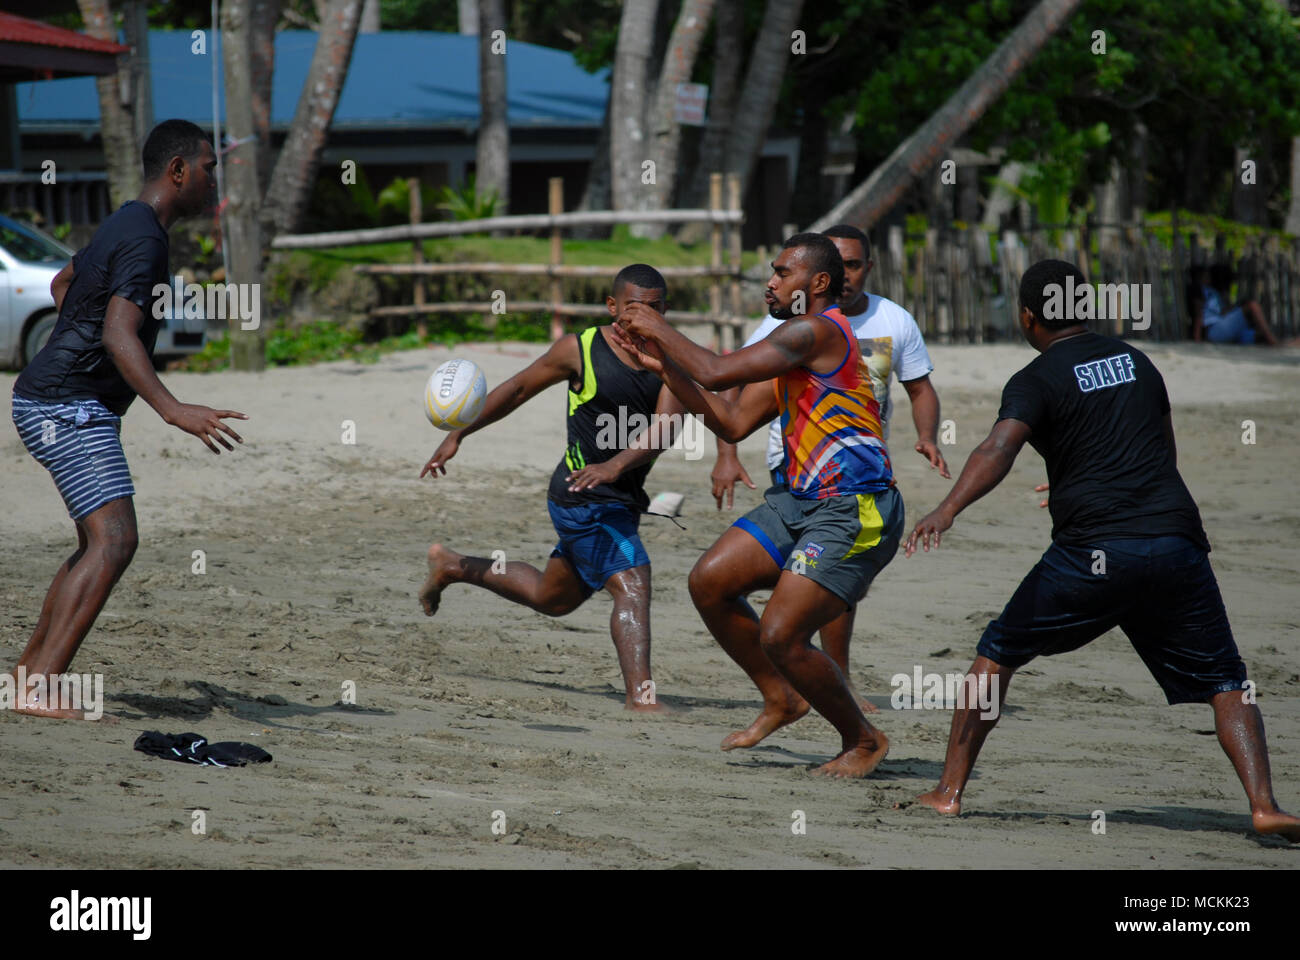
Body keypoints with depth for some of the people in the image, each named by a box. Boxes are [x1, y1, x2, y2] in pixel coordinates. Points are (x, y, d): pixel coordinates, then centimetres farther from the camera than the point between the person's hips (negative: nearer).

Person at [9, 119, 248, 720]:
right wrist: (173, 410, -40)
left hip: (54, 403, 11)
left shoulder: (126, 225, 16)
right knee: (113, 541, -20)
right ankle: (38, 691, -27)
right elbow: (119, 336, -30)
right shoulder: (143, 241, -18)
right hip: (68, 406, -11)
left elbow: (64, 282, 34)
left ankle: (29, 669, 22)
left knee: (99, 543, 18)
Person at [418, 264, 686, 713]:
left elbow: (666, 426, -18)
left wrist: (617, 463, -36)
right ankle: (640, 694, -28)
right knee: (633, 584, -23)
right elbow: (518, 388, 6)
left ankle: (453, 566, 42)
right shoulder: (581, 349, -8)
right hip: (583, 496, -6)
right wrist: (457, 435, 9)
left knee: (553, 598, 24)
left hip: (621, 497, 6)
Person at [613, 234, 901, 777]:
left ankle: (863, 741, 6)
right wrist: (664, 365, 13)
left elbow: (716, 372, -19)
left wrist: (661, 330, -3)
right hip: (800, 502, 10)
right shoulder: (790, 350, 18)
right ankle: (780, 699, 20)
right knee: (709, 581, 4)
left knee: (779, 636, -15)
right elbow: (733, 425, 17)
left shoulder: (816, 331, -14)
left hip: (855, 511, -10)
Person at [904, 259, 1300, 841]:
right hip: (1177, 542, 4)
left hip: (1095, 553, -4)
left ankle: (949, 790, 12)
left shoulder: (1037, 381, 2)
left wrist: (948, 508, -31)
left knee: (997, 655, 14)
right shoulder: (1135, 362, 20)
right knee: (1225, 683, 9)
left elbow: (999, 448, -18)